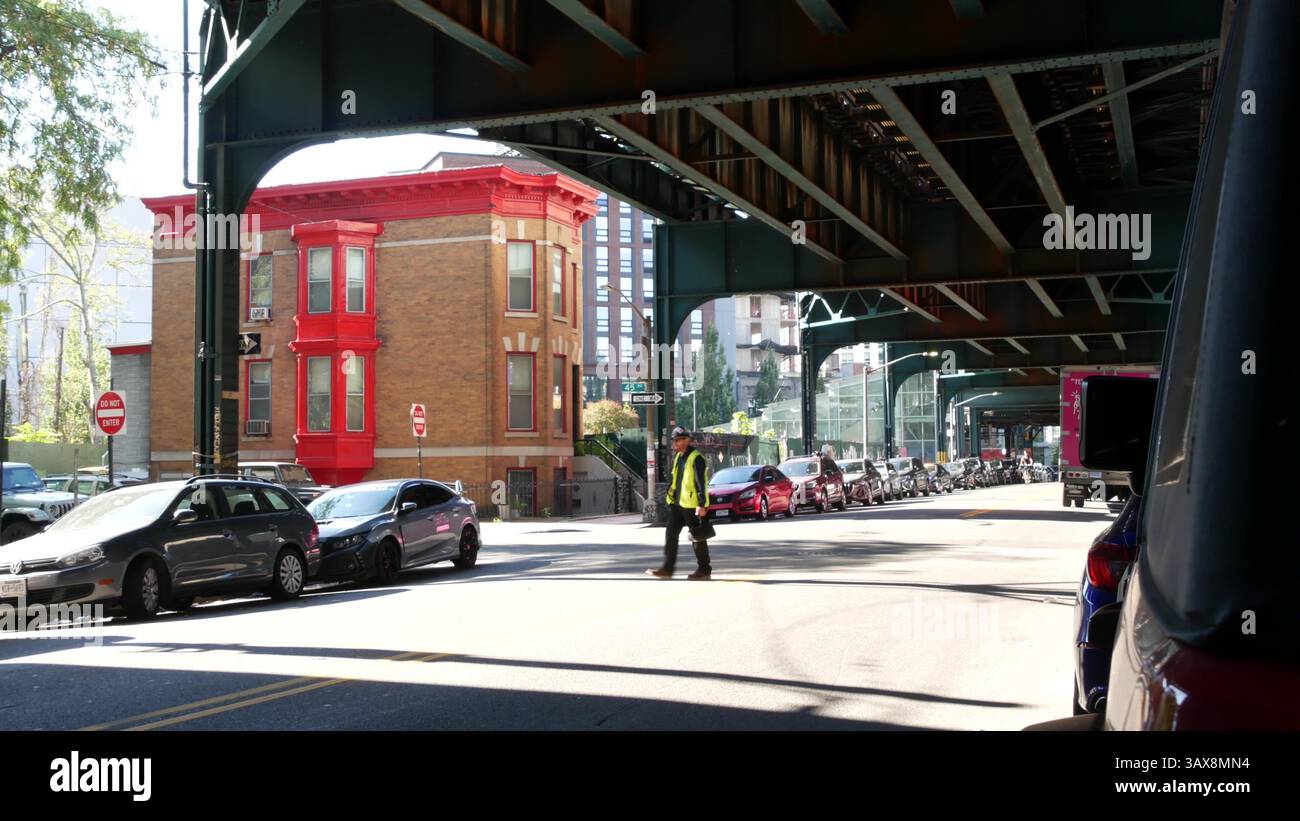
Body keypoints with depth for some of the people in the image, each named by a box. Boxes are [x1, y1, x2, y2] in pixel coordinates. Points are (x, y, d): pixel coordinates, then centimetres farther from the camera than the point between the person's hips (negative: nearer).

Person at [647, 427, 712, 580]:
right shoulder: (677, 458, 15)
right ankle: (667, 568, 6)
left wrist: (702, 504, -24)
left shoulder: (696, 458, -13)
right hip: (677, 504, 9)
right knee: (671, 534, 4)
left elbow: (701, 483, -19)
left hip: (691, 505, -9)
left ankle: (704, 570, 11)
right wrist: (671, 497, 23)